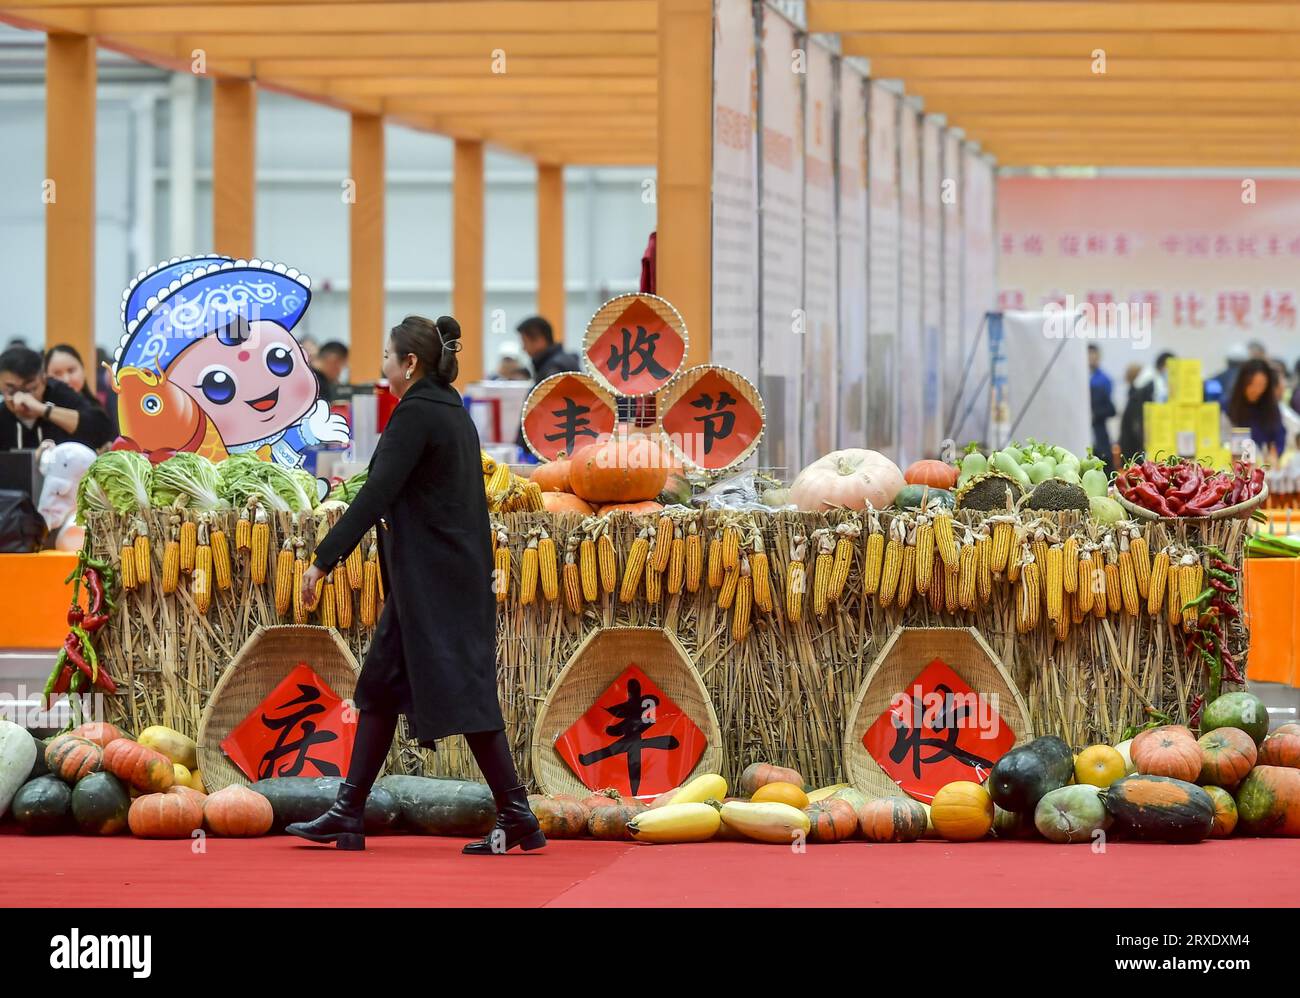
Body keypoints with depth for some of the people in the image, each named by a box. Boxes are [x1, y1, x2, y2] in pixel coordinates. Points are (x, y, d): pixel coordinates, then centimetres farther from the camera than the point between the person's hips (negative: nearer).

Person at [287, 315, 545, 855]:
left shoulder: (416, 414, -15)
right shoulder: (453, 411, 14)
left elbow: (376, 493, -21)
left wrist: (323, 559, -20)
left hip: (431, 581, -10)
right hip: (457, 570, 10)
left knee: (460, 693, -7)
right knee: (379, 688, 11)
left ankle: (517, 816, -5)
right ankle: (348, 814, 13)